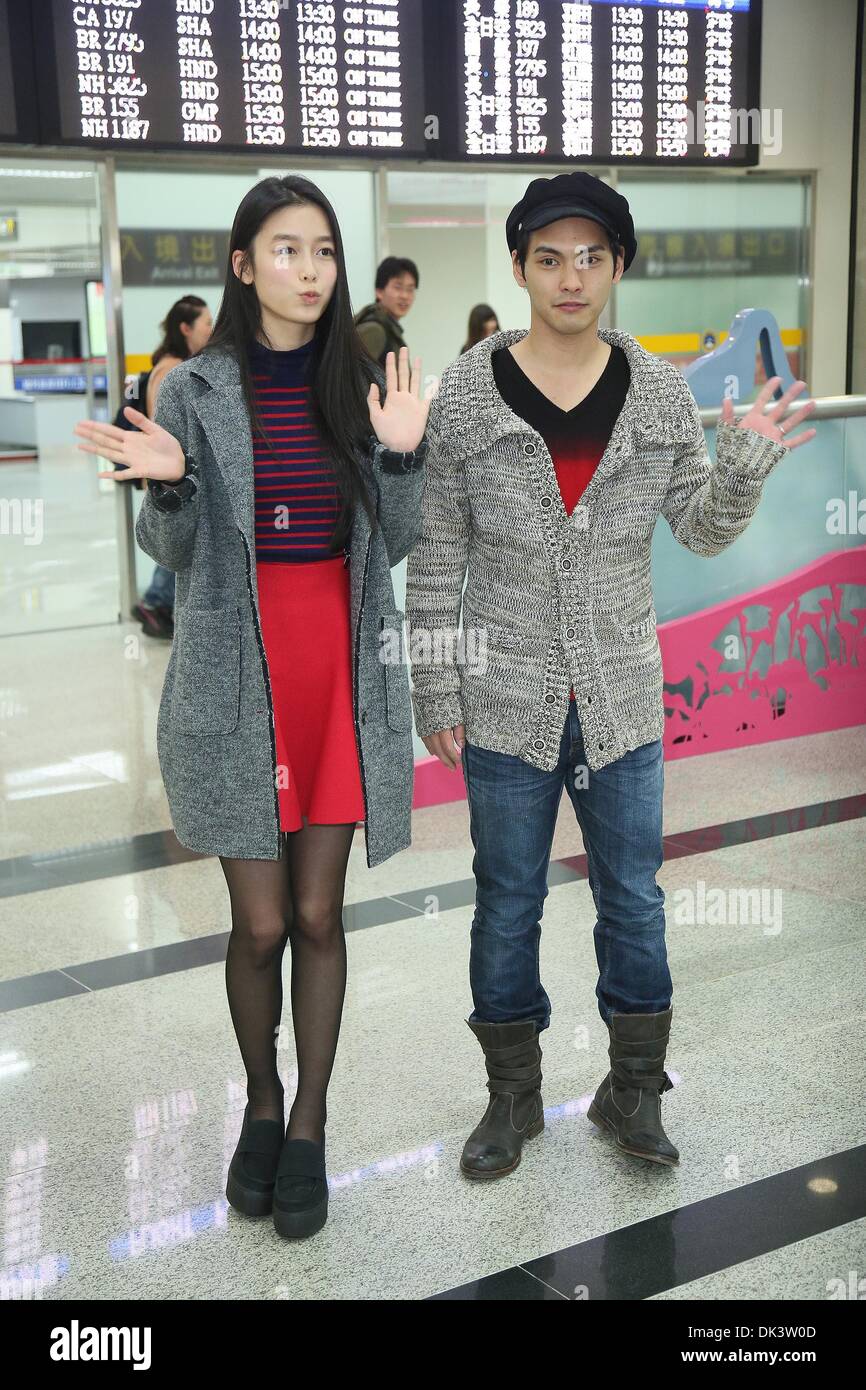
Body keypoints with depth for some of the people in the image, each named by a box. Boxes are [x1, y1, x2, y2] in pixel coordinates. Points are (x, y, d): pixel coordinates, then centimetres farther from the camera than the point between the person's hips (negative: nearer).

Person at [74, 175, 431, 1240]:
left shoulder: (363, 384, 5)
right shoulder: (195, 391, 0)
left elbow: (393, 542, 5)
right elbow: (174, 550, 2)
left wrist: (401, 454, -11)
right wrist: (168, 487, -18)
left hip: (343, 669, 2)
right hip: (238, 672, -1)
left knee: (318, 914, 6)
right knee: (260, 920, 3)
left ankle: (309, 1125, 22)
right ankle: (260, 1103, 28)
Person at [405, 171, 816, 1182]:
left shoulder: (659, 392, -2)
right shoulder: (466, 394, -8)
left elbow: (703, 531, 4)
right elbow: (435, 556, -4)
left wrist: (745, 465, -16)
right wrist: (434, 689, -4)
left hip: (622, 701, 2)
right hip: (506, 704, -1)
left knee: (633, 899, 13)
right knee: (507, 907, 13)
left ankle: (633, 1090, 34)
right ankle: (513, 1096, 33)